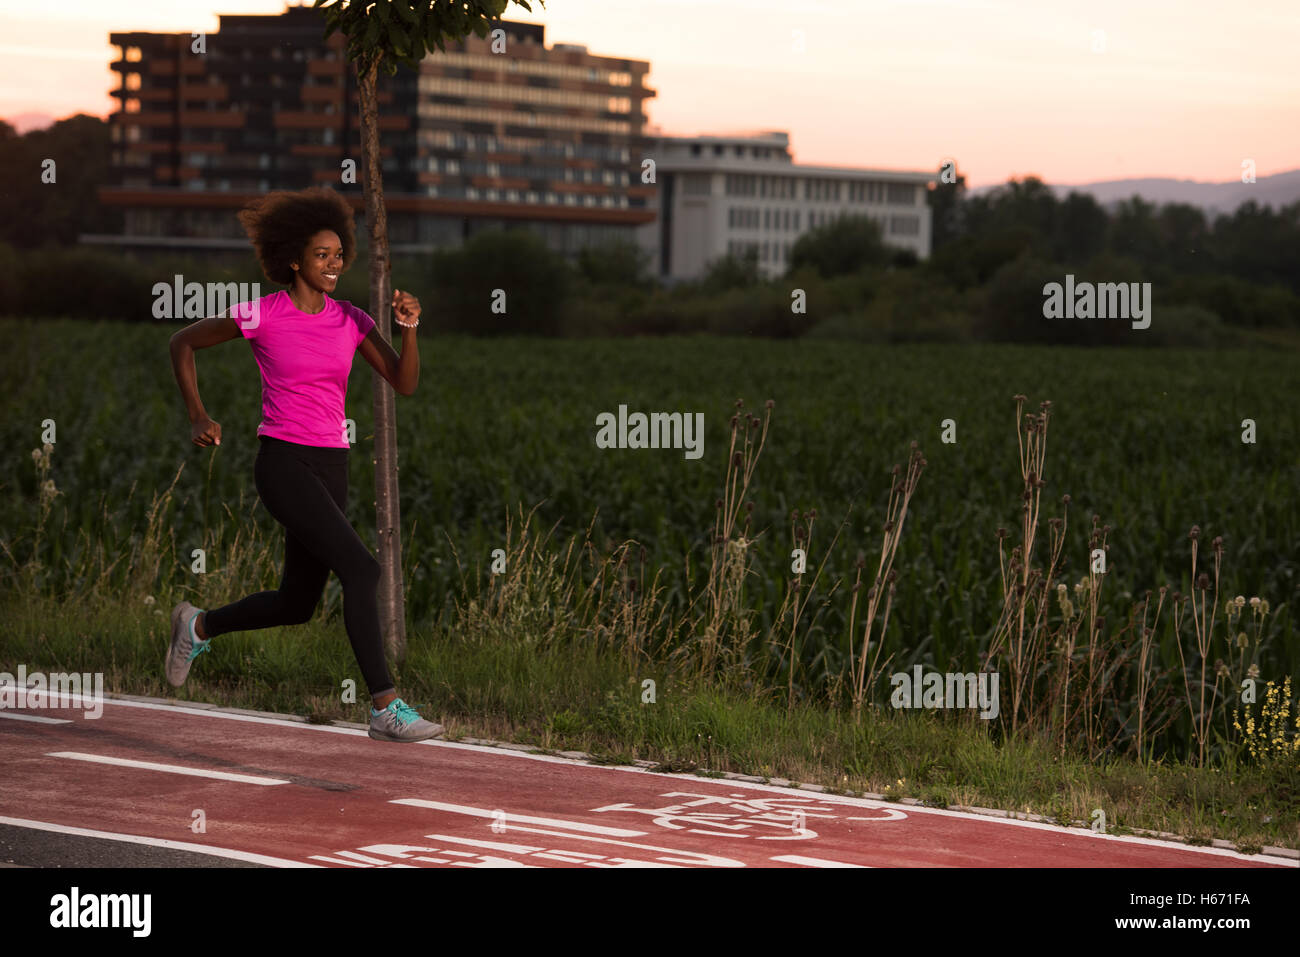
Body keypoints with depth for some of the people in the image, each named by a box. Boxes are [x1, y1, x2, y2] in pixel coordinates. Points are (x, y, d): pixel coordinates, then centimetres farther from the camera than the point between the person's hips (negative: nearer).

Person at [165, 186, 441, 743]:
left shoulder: (351, 321, 6)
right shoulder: (262, 315, -6)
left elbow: (405, 383, 1)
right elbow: (183, 343, 6)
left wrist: (409, 328, -15)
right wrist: (197, 416, -2)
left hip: (331, 468, 6)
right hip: (283, 464, -6)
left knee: (296, 607, 15)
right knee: (360, 569, -22)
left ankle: (198, 626, 43)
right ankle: (385, 710, -21)